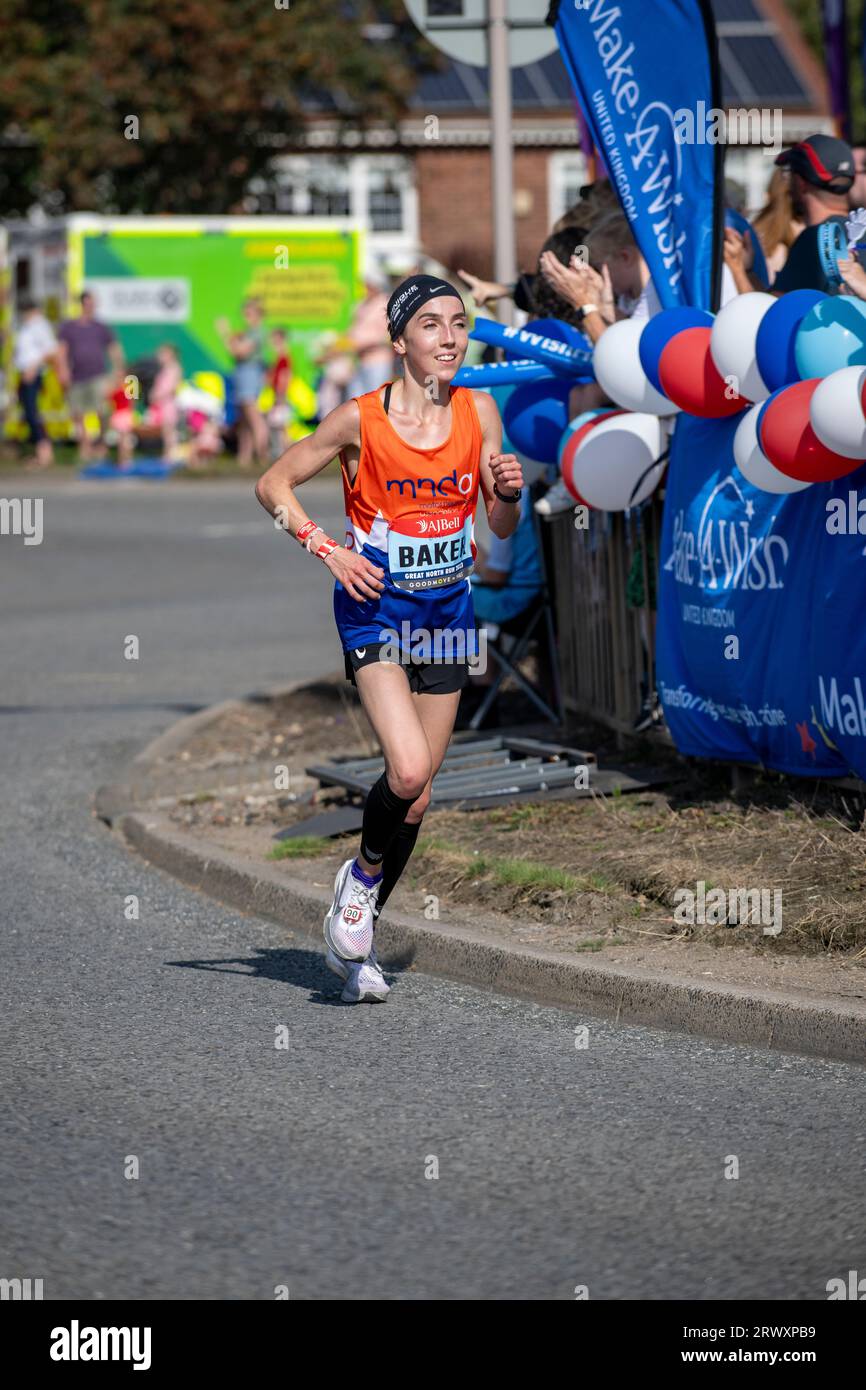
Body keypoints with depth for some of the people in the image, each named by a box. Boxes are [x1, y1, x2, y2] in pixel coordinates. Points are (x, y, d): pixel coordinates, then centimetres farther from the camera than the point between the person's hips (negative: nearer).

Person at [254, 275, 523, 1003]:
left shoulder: (479, 411, 0)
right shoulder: (362, 418, -10)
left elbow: (500, 528, 6)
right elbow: (274, 484, 0)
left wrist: (510, 493, -15)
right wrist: (326, 548, -12)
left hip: (447, 608, 4)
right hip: (376, 607, -4)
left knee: (418, 795, 6)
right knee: (407, 770, -24)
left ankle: (355, 937, 22)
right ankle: (364, 874, 6)